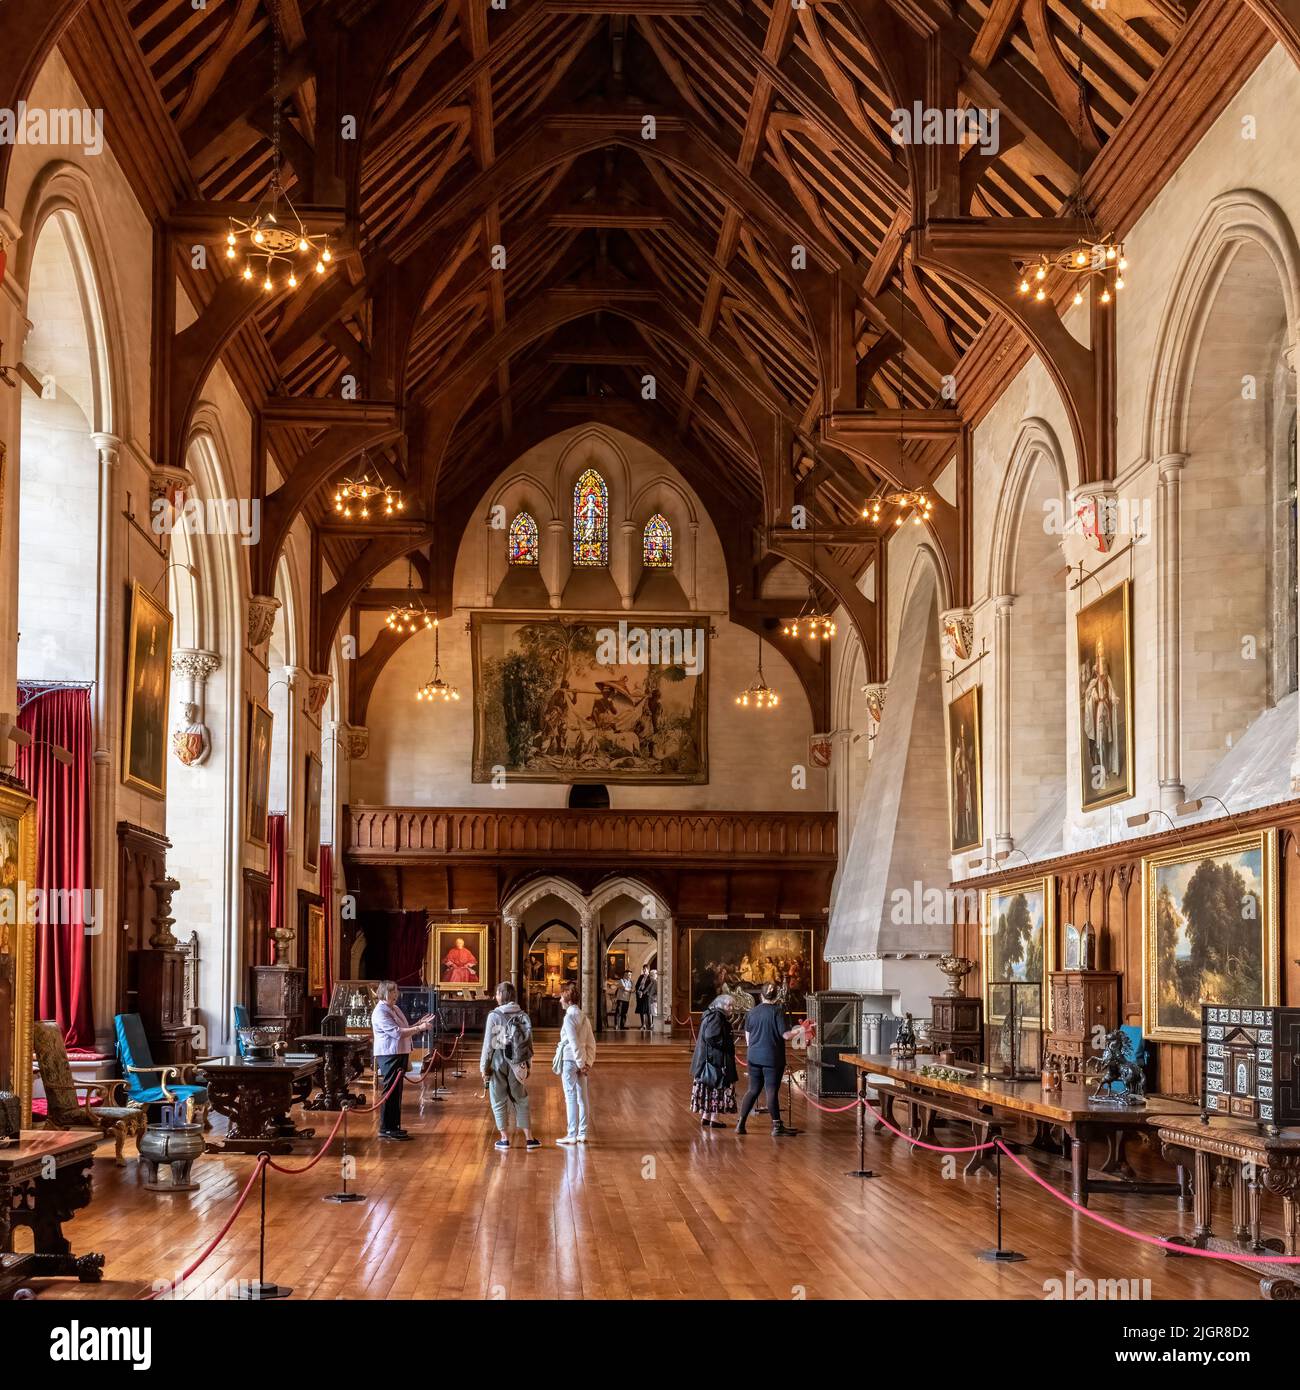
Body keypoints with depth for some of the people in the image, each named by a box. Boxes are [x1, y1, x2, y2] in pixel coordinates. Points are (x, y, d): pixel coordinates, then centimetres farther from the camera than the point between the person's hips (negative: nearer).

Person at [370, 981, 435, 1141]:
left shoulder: (395, 1008, 15)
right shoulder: (380, 1012, -15)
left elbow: (404, 1029, 21)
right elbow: (397, 1032, -22)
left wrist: (420, 1023, 10)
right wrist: (419, 1028, -22)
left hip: (400, 1055, 10)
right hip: (388, 1056, -10)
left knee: (397, 1092, 13)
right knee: (390, 1092, -7)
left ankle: (394, 1126, 21)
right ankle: (386, 1129, -3)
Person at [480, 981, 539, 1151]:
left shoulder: (494, 1016, -9)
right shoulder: (523, 1016, 2)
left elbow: (488, 1043, -8)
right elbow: (529, 1041, 4)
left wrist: (484, 1067, -1)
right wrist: (528, 1065, 14)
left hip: (498, 1062, -3)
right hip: (517, 1063, 3)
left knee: (499, 1101, 8)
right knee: (521, 1100, 11)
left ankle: (504, 1138, 9)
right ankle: (529, 1138, 9)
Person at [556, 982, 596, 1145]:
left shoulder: (570, 1017, -13)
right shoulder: (583, 1017, 11)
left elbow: (574, 1042, -17)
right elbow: (591, 1043, 11)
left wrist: (581, 1063, -14)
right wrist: (589, 1062, 10)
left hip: (570, 1060, -8)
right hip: (581, 1061, 8)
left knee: (571, 1097, -3)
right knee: (582, 1097, 10)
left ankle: (572, 1135, 0)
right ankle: (582, 1134, 15)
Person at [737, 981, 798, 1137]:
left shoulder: (752, 1012, 7)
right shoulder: (778, 1011, -9)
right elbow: (786, 1035, -13)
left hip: (753, 1057, 5)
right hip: (772, 1058, -5)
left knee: (753, 1090, 12)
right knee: (772, 1091, -2)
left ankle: (741, 1124, 10)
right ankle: (777, 1127, 1)